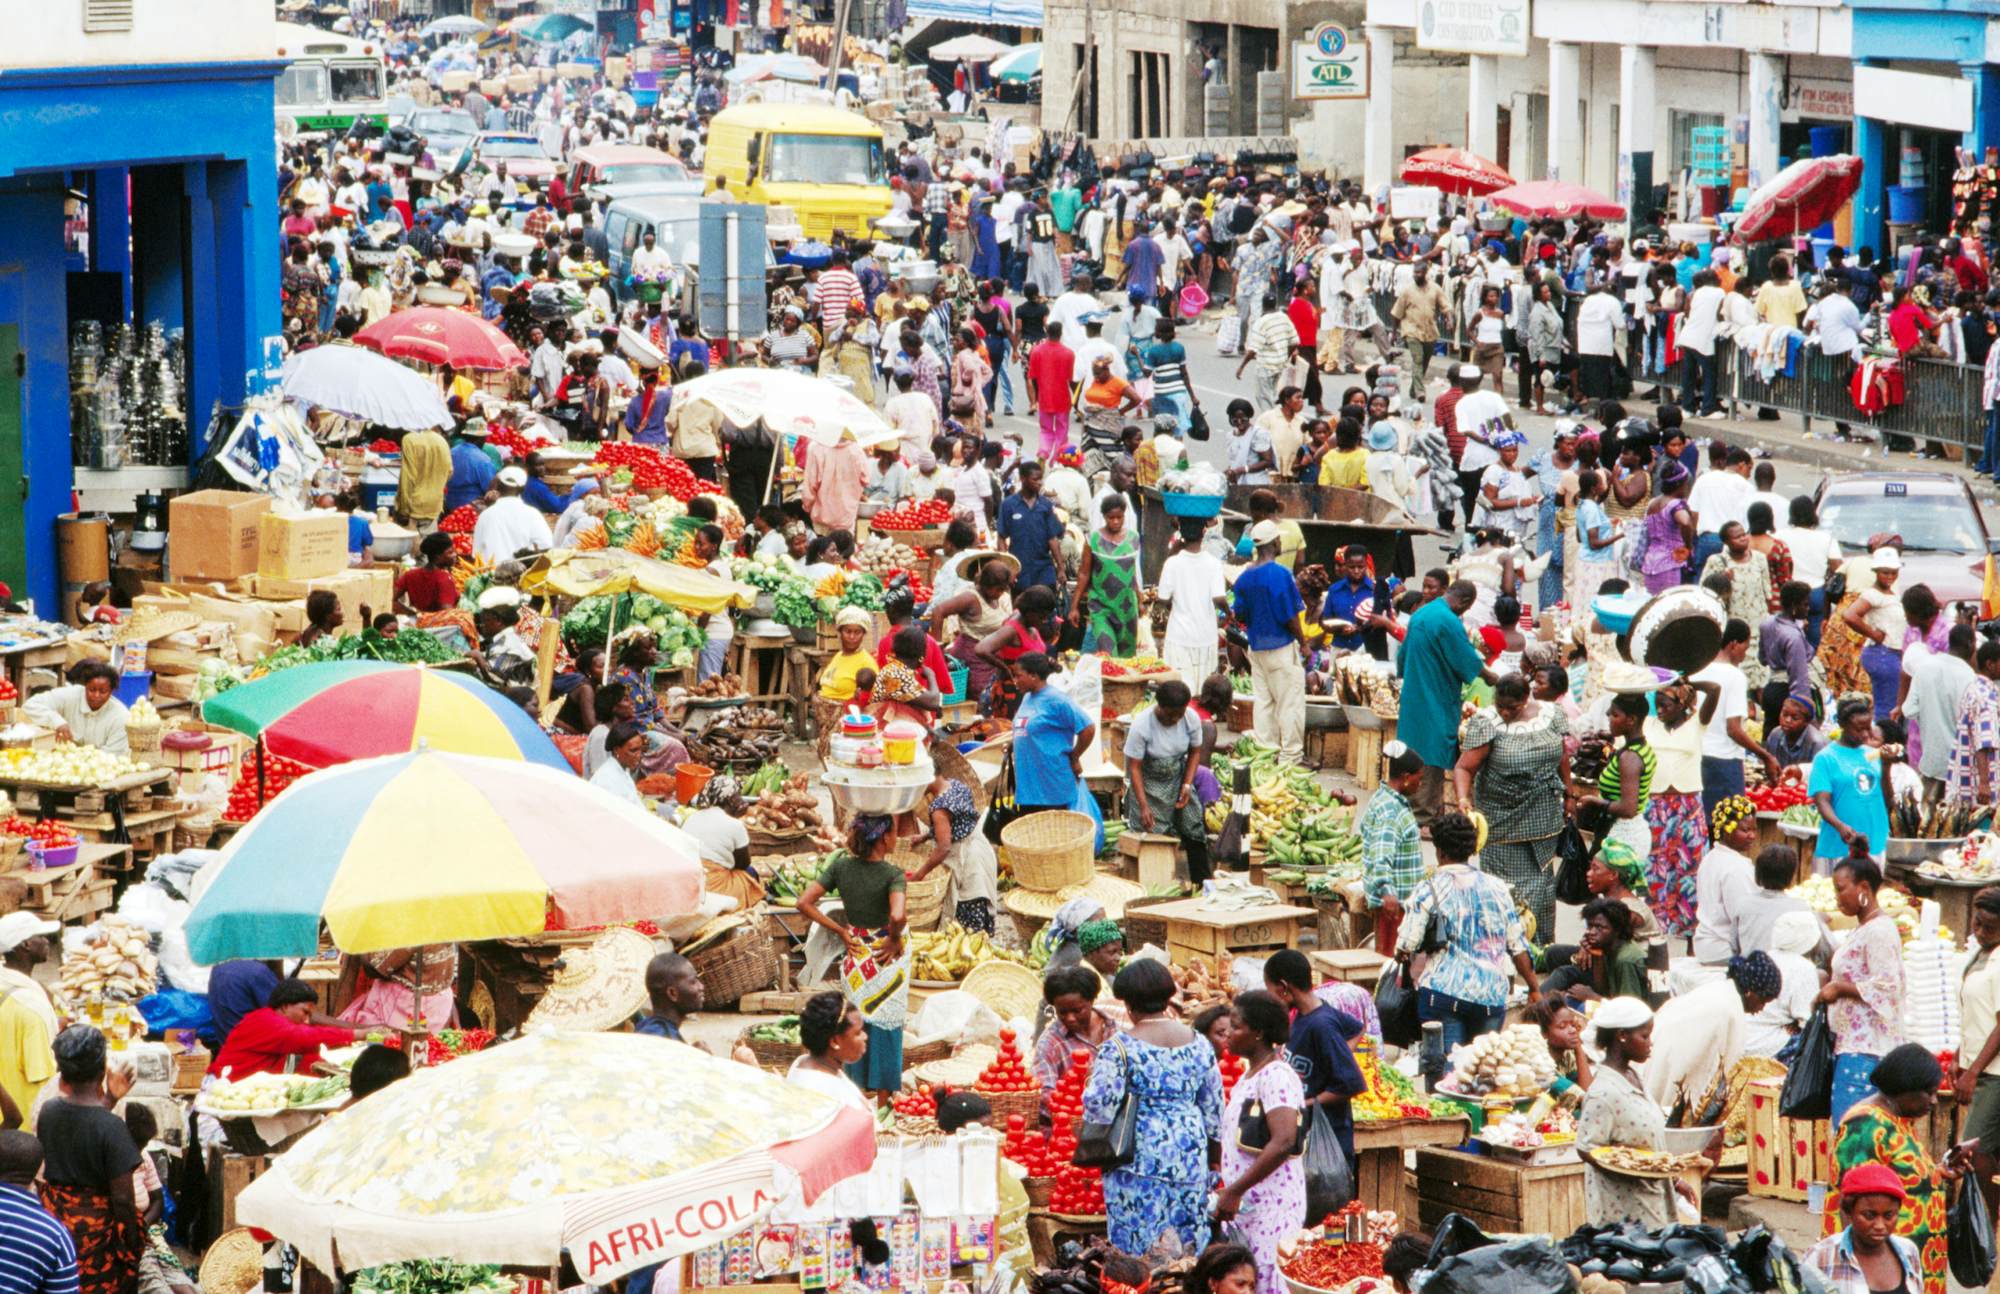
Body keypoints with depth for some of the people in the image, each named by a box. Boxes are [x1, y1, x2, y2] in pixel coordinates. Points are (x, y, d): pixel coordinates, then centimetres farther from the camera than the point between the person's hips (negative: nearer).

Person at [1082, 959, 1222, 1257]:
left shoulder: (1120, 1048, -10)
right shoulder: (1198, 1044, 6)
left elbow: (1099, 1104, -13)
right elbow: (1214, 1108, 12)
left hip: (1140, 1160, -5)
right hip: (1190, 1156, 5)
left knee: (1137, 1250, -1)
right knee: (1190, 1245, 10)